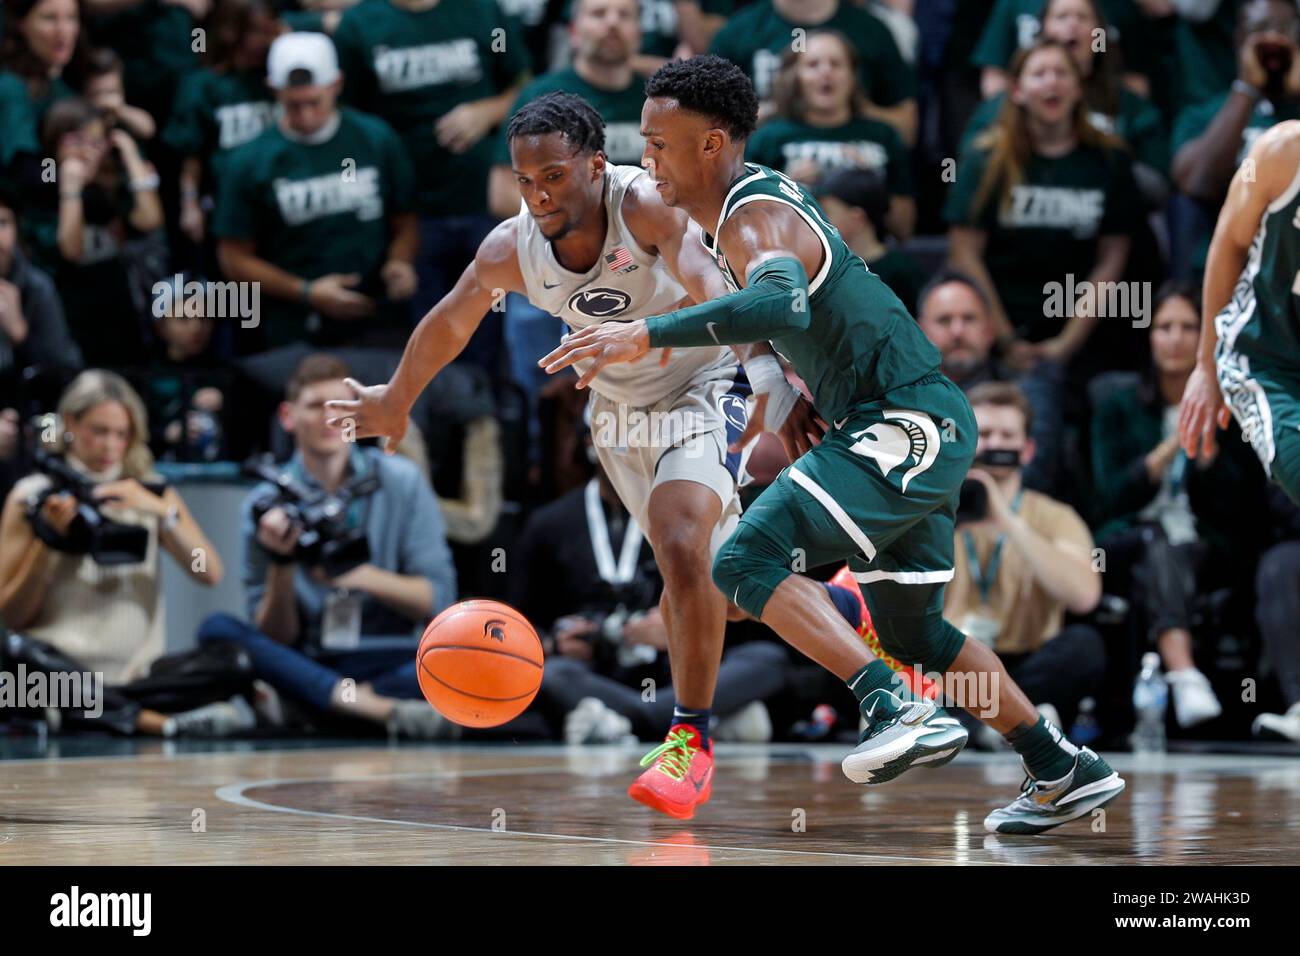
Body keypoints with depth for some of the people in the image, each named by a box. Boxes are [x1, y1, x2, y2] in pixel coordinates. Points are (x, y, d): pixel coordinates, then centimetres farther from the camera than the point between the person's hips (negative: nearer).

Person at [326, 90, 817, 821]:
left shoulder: (645, 206, -32)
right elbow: (447, 326, 3)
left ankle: (690, 740, -13)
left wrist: (773, 379, -61)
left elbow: (717, 293, -47)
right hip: (621, 410, 6)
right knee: (707, 570, 13)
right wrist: (395, 401, 15)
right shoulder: (510, 253, -17)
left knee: (682, 550, -25)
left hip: (706, 387, -6)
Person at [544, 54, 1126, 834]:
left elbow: (781, 304, -41)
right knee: (911, 629, 21)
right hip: (921, 429, 11)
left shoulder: (754, 219, -17)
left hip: (908, 430, -11)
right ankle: (1066, 771, 28)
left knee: (748, 562, -20)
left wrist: (648, 335, -43)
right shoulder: (761, 195, 13)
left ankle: (900, 711, -29)